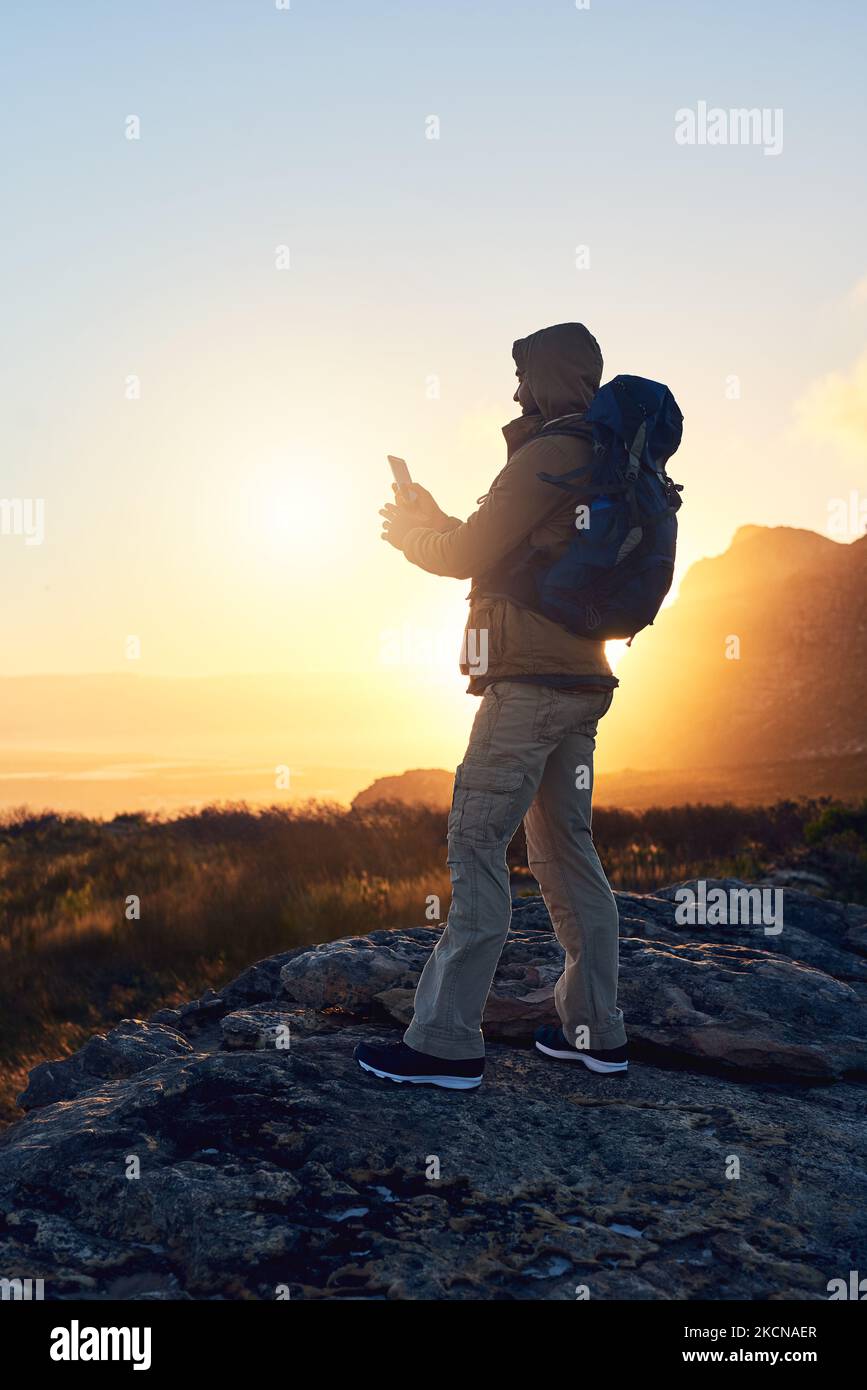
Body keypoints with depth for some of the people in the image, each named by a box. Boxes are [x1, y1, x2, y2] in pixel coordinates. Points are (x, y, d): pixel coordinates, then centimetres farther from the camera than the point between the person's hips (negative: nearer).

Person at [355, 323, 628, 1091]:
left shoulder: (549, 454, -10)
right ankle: (597, 1031, 17)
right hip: (579, 683, 10)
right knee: (566, 849, 12)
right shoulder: (599, 465, 20)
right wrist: (434, 521, 22)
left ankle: (446, 1042, -6)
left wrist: (407, 531, 9)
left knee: (476, 847, -8)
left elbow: (471, 554, -10)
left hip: (529, 683, -10)